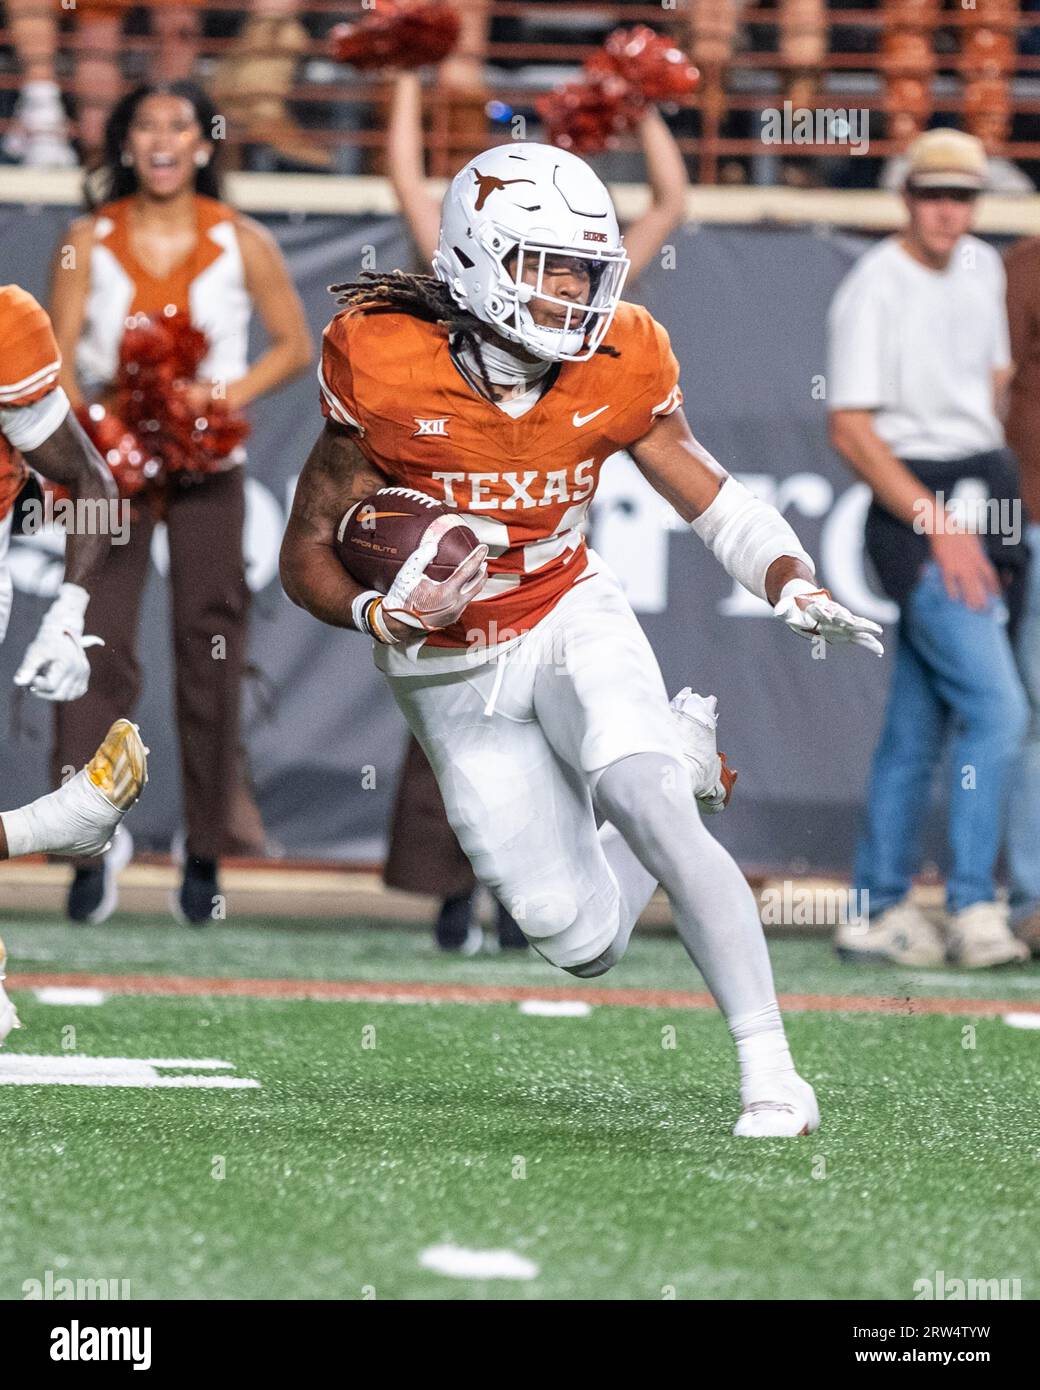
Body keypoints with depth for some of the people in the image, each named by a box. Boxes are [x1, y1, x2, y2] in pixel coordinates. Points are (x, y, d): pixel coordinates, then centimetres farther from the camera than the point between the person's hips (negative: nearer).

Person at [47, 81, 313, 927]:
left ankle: (206, 855, 9)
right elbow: (58, 354, -1)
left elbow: (294, 344, 6)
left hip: (208, 467, 0)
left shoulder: (242, 244, 2)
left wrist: (228, 395, -10)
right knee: (98, 641, -11)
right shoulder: (88, 242, 2)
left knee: (210, 649, 1)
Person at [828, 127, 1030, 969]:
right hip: (914, 505, -7)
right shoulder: (875, 288, -10)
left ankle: (880, 911, 15)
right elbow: (850, 431, -13)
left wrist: (996, 490, 14)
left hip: (983, 498, 7)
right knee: (996, 709, -17)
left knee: (919, 723, 10)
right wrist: (939, 524, -18)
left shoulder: (983, 268, 12)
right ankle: (973, 910, -14)